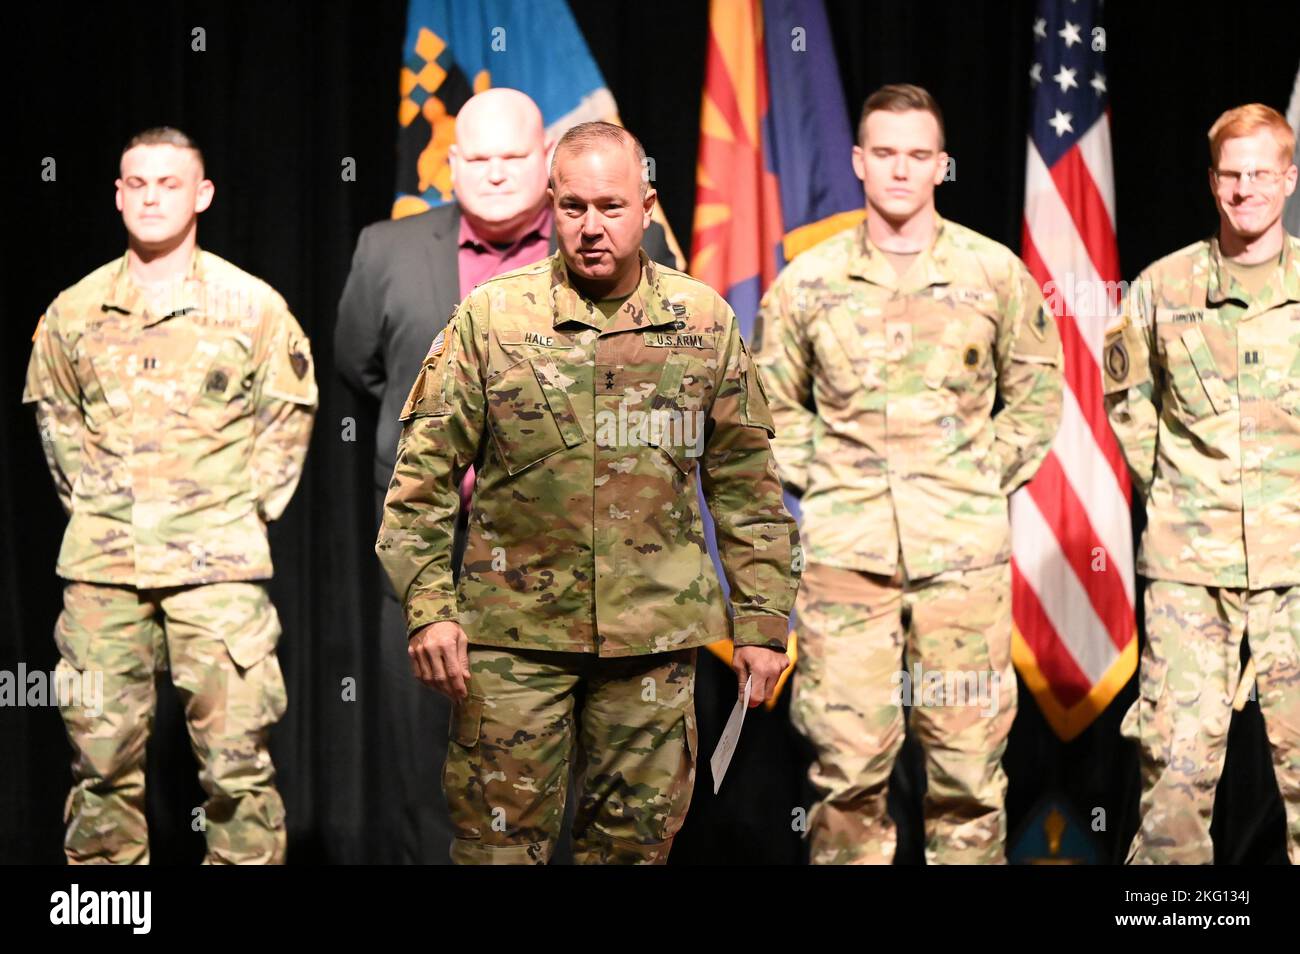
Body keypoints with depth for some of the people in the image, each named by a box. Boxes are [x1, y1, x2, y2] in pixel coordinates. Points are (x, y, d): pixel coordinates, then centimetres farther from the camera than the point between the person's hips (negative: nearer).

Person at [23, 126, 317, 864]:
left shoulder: (251, 305, 1)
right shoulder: (74, 312, 8)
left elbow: (288, 416, 6)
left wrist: (249, 509, 1)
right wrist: (88, 497, 9)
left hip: (217, 560, -2)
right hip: (102, 561, 3)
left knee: (236, 758, -5)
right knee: (103, 755, 6)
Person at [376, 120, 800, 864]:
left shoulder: (704, 321, 5)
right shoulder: (490, 317, -1)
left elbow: (748, 487, 8)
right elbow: (425, 472, 0)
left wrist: (763, 622, 5)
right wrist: (428, 606, -8)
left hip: (655, 637, 2)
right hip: (513, 634, -1)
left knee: (637, 838, 10)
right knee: (501, 837, 2)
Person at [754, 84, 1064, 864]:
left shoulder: (997, 274, 4)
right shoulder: (808, 282, 5)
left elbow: (1036, 394, 12)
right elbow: (773, 403, 15)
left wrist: (991, 476, 2)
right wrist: (813, 479, 3)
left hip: (965, 548, 0)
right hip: (844, 545, 0)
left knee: (969, 755, 3)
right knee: (848, 758, 0)